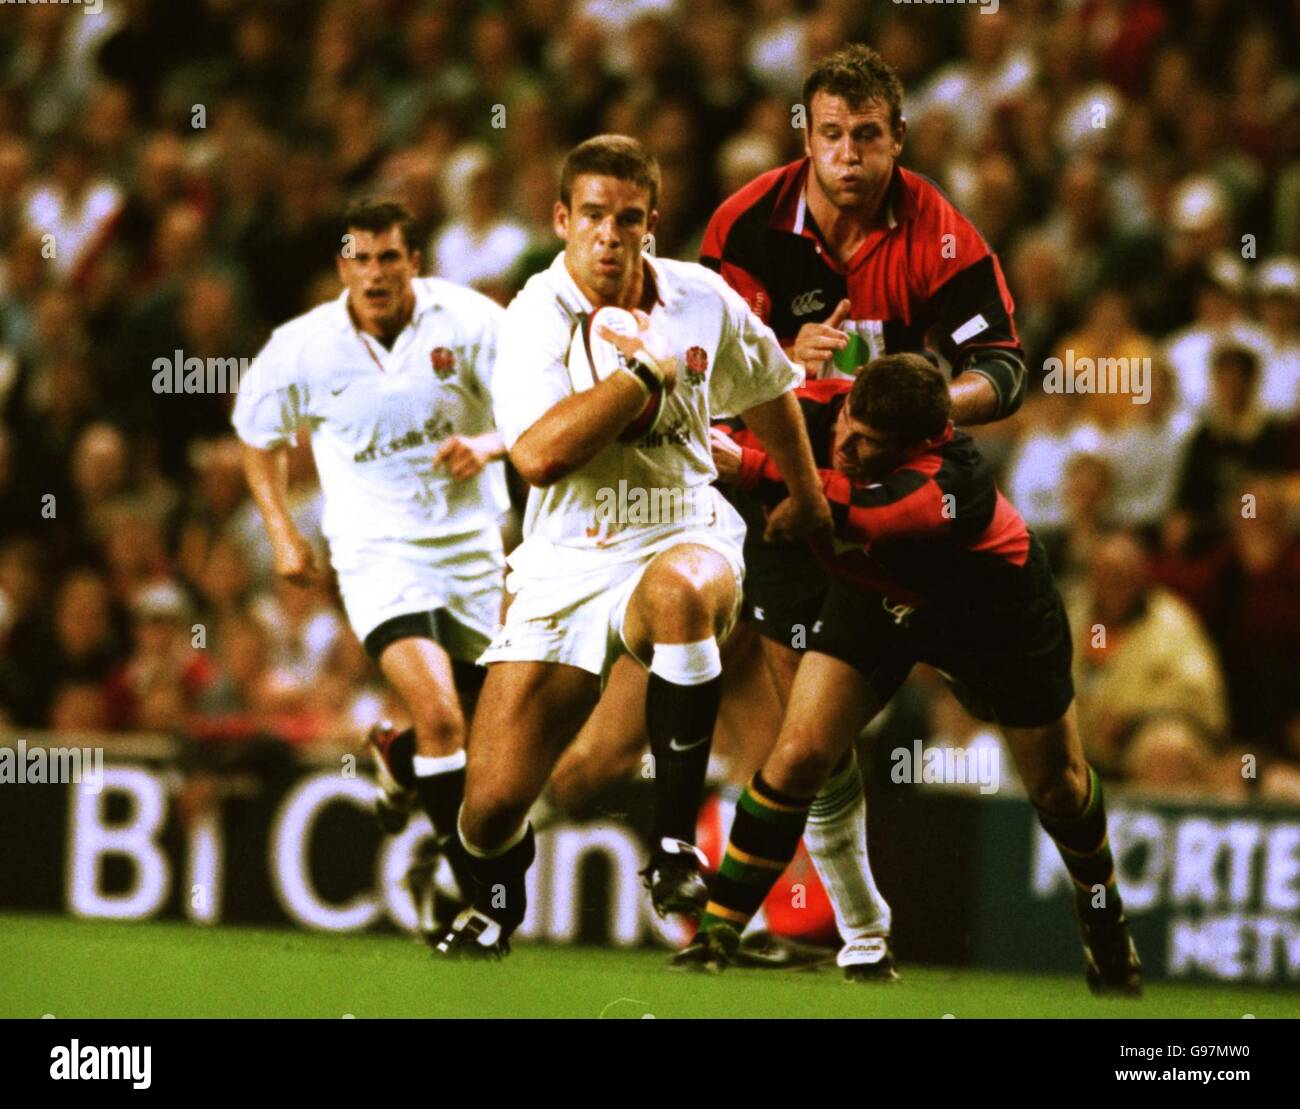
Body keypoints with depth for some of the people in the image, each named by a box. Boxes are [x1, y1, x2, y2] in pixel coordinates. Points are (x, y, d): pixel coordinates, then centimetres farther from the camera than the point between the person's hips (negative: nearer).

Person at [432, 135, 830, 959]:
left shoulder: (702, 300, 0)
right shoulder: (536, 319, -9)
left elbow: (768, 389, 21)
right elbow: (539, 453, -25)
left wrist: (806, 497, 29)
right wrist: (649, 370, -21)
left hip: (683, 539, 0)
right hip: (566, 565, 0)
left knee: (680, 592, -40)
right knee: (493, 804, -8)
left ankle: (676, 840, -27)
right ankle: (494, 909, 31)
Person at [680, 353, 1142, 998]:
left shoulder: (952, 481, -43)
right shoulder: (817, 410, -28)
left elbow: (855, 514, -55)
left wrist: (750, 468, -59)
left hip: (997, 612, -3)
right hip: (876, 600, 4)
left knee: (1056, 785, 13)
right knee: (798, 756, -15)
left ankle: (1102, 912, 43)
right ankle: (717, 932, -7)